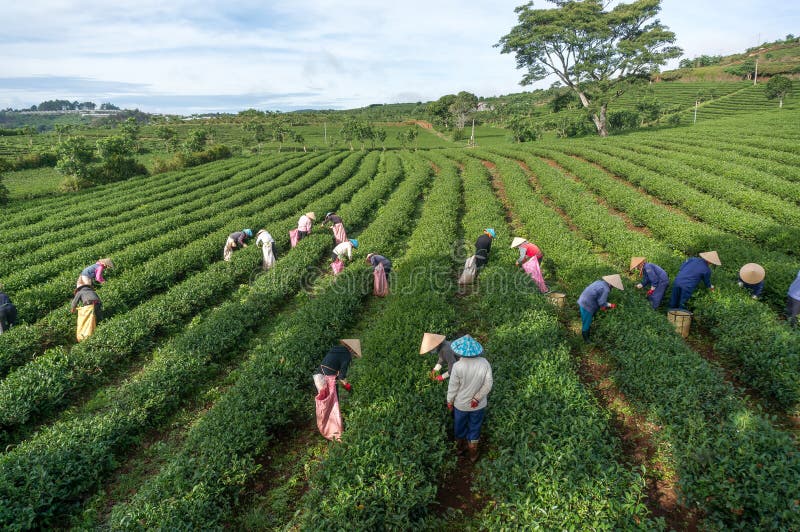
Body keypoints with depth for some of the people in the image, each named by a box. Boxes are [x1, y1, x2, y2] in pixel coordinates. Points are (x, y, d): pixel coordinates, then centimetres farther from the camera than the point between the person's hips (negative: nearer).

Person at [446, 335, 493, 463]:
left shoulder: (458, 366, -29)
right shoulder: (485, 363, -21)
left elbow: (453, 387, -16)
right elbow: (488, 385, -16)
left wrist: (449, 402, -1)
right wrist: (477, 399, -9)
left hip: (461, 404, -1)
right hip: (478, 405, 1)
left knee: (459, 427, 26)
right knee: (475, 428, 24)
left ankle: (460, 448, 50)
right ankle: (473, 455, 41)